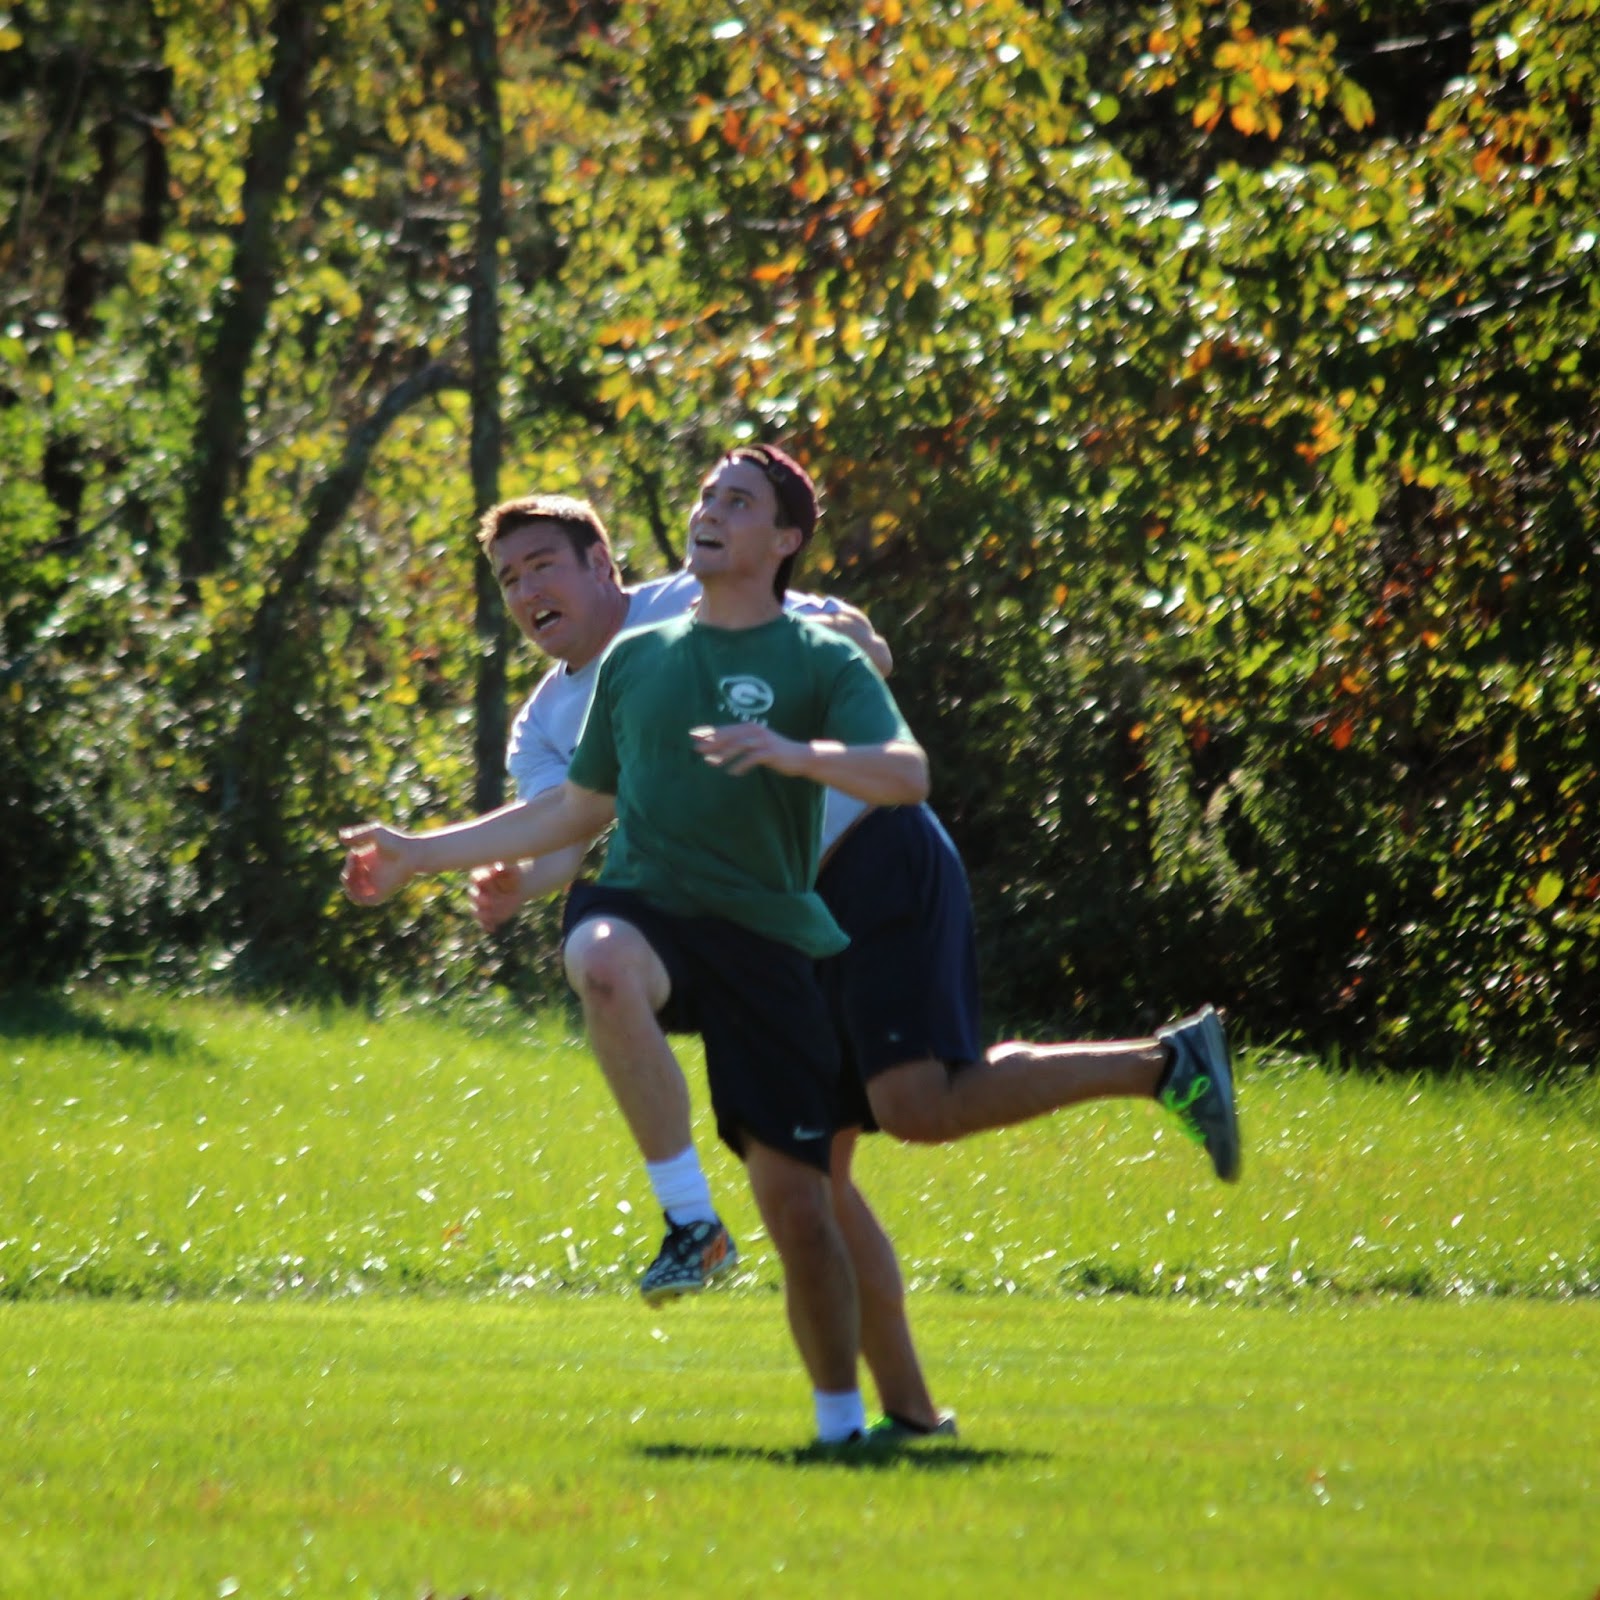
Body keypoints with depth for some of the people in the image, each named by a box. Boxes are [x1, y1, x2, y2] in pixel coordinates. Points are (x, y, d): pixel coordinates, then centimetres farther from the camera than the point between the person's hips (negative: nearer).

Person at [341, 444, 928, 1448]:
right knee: (603, 964, -38)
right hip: (645, 904, 2)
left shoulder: (820, 662, 5)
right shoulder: (638, 659, 19)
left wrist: (795, 753, -29)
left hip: (765, 933, -2)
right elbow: (576, 811, 28)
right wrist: (421, 856, 26)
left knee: (797, 1196, -7)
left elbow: (908, 776, -11)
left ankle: (841, 1415, 11)